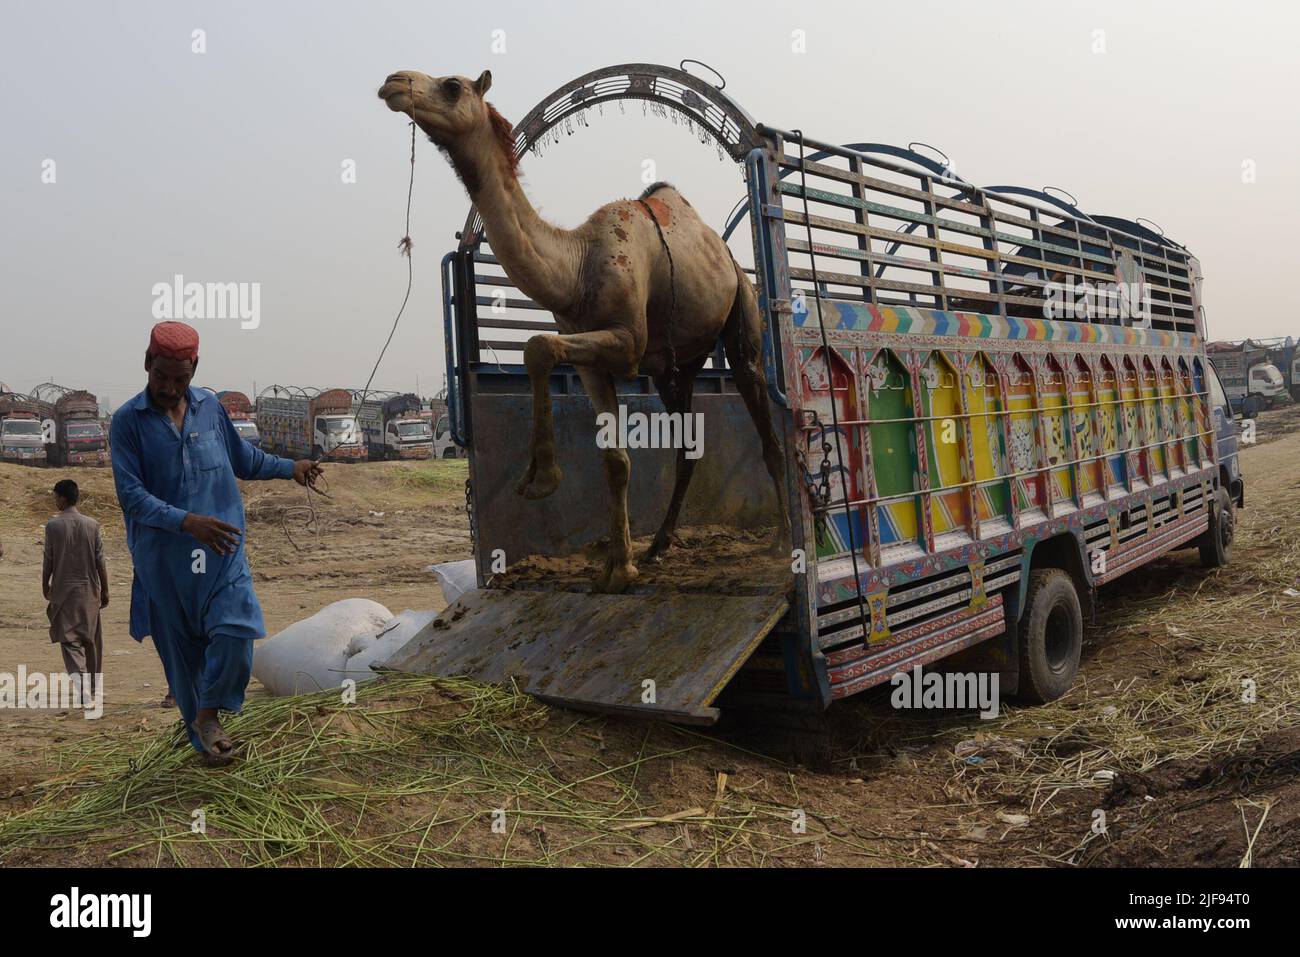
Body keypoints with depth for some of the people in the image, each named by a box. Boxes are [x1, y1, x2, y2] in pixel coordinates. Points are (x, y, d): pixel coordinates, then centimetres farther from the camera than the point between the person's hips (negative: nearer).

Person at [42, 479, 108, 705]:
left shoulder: (53, 526, -8)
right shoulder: (92, 525, -1)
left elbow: (48, 561, -4)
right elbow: (100, 561, 0)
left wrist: (45, 585, 12)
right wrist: (104, 590, 7)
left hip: (63, 590, -3)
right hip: (89, 589, 3)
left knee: (70, 641, -1)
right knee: (92, 639, 14)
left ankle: (83, 690, -17)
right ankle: (95, 687, 23)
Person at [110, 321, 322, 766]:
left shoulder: (210, 407, 7)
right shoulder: (127, 420, -5)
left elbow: (243, 459, 24)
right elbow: (131, 494, -13)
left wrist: (289, 467, 26)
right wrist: (187, 521, -26)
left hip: (221, 550, 2)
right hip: (164, 559, -2)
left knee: (235, 630, -17)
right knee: (182, 652, 8)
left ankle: (210, 714, 6)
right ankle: (202, 739, 25)